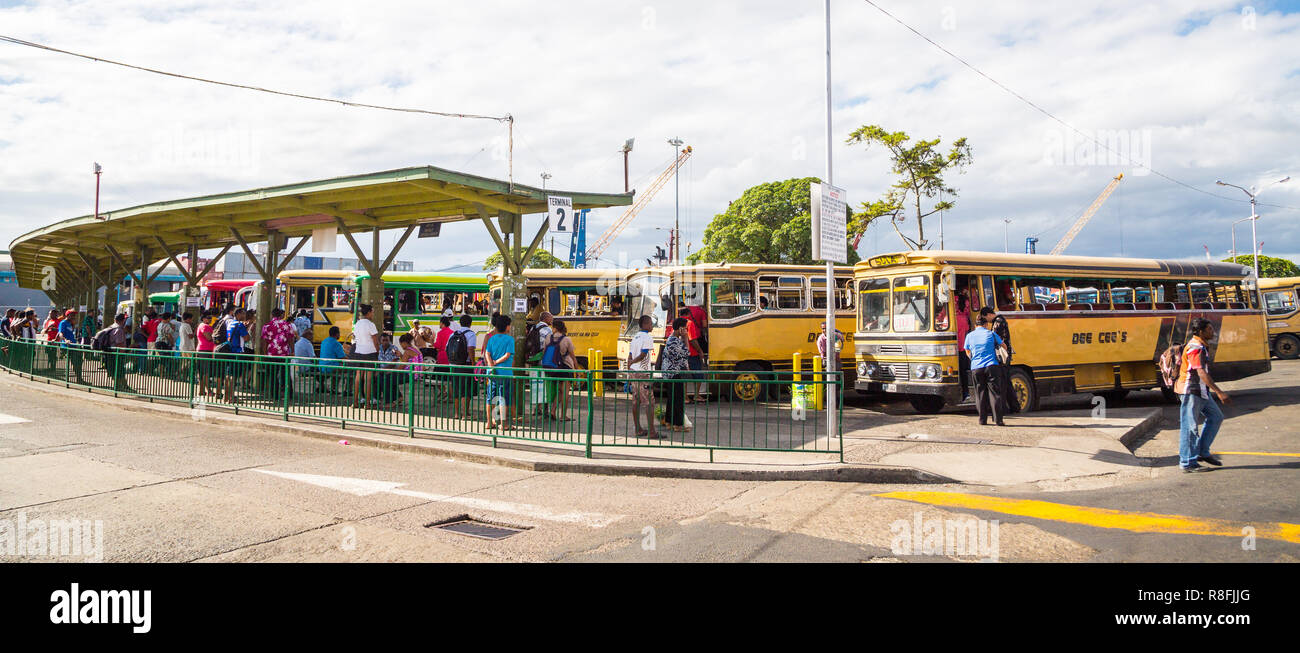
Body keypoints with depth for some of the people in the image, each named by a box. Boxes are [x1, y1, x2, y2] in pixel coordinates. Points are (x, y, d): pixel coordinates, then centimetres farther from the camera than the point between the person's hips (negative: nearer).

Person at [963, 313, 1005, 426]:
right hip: (991, 366, -2)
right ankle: (998, 419, -3)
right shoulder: (991, 334, 4)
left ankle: (983, 420, 7)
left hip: (976, 368, 2)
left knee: (980, 393, 8)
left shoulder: (969, 336, 8)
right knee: (995, 393, 1)